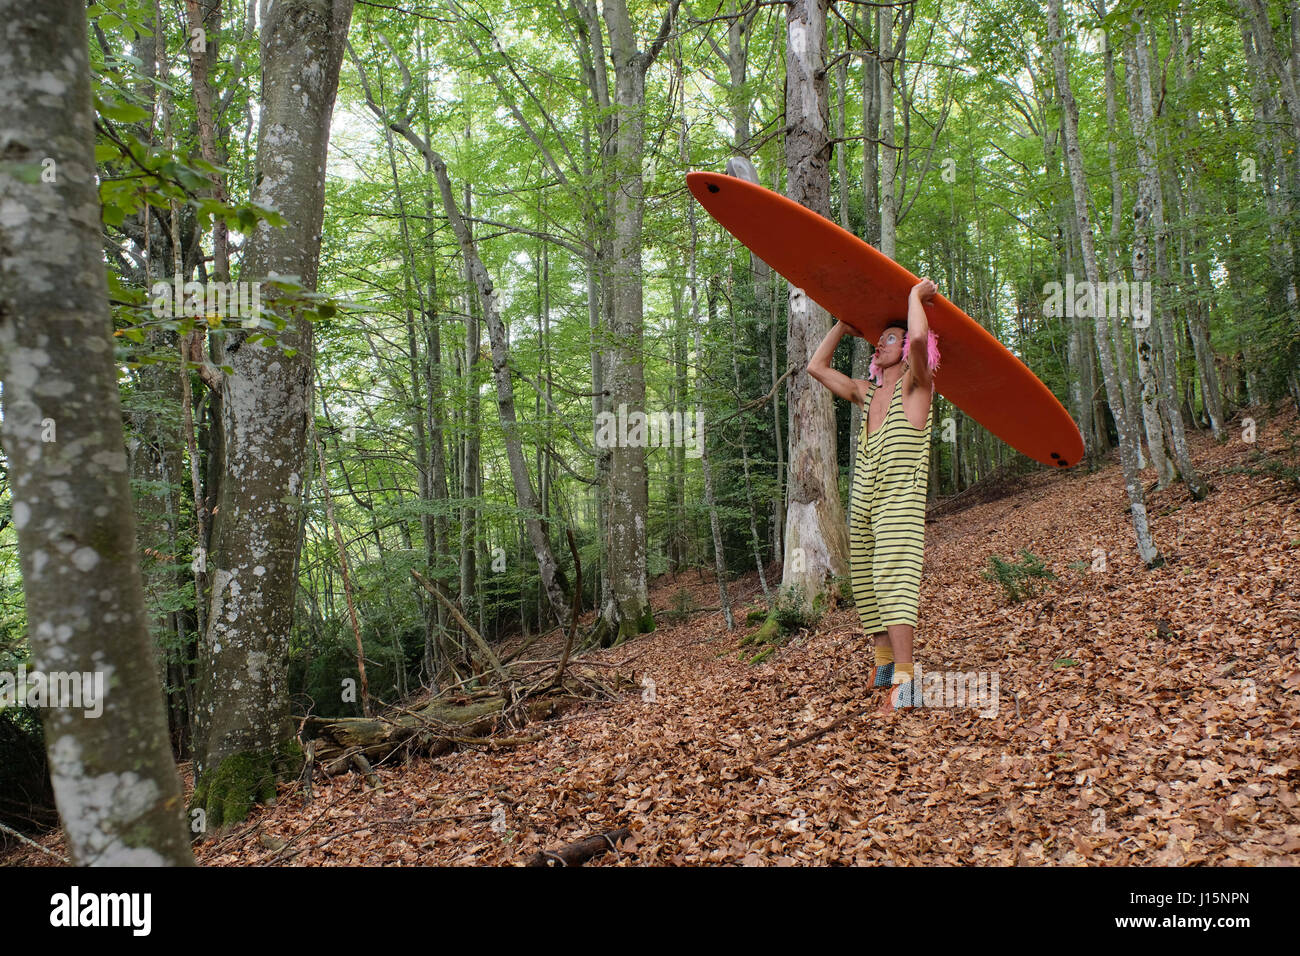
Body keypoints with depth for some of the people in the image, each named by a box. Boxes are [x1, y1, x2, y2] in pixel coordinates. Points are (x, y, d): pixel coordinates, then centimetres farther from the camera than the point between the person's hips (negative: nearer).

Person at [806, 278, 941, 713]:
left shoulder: (915, 385, 0)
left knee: (894, 578, -19)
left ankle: (905, 681, -26)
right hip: (863, 502, 7)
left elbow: (920, 338, -20)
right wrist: (842, 326, 25)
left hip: (901, 502, -7)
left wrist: (916, 295, -3)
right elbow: (817, 367, 26)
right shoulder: (867, 392, 20)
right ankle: (884, 661, 20)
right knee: (865, 581, 7)